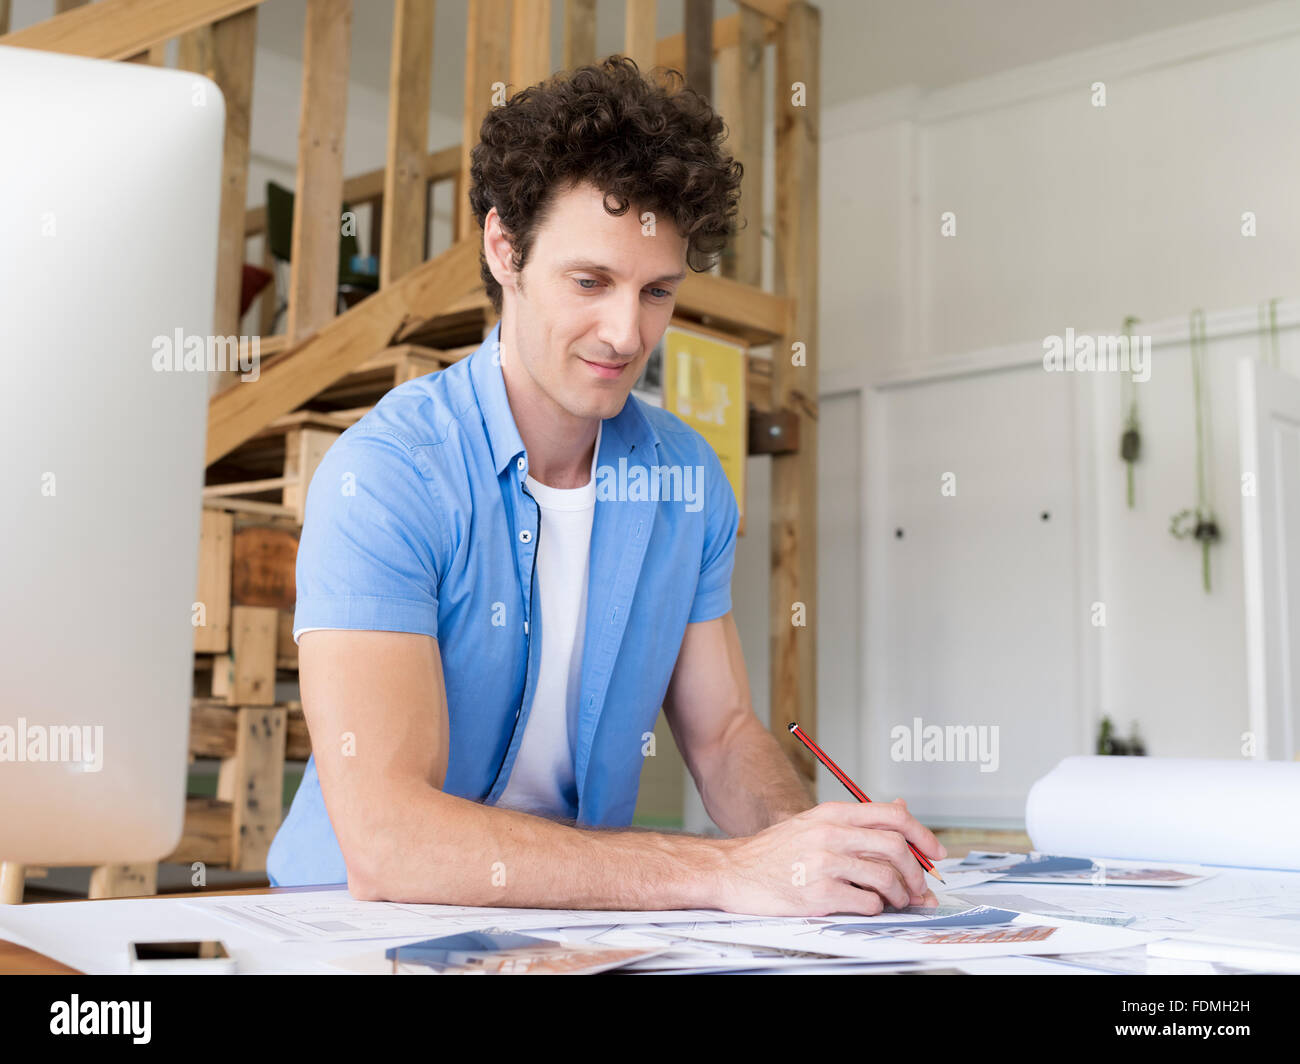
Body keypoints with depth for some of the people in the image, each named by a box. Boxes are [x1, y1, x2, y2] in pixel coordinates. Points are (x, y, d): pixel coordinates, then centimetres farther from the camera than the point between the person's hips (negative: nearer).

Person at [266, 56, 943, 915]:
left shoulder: (688, 477, 2)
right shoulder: (383, 479, -17)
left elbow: (723, 732, 8)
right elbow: (383, 837, -26)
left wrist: (809, 842, -14)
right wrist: (727, 872, -30)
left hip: (583, 910, 4)